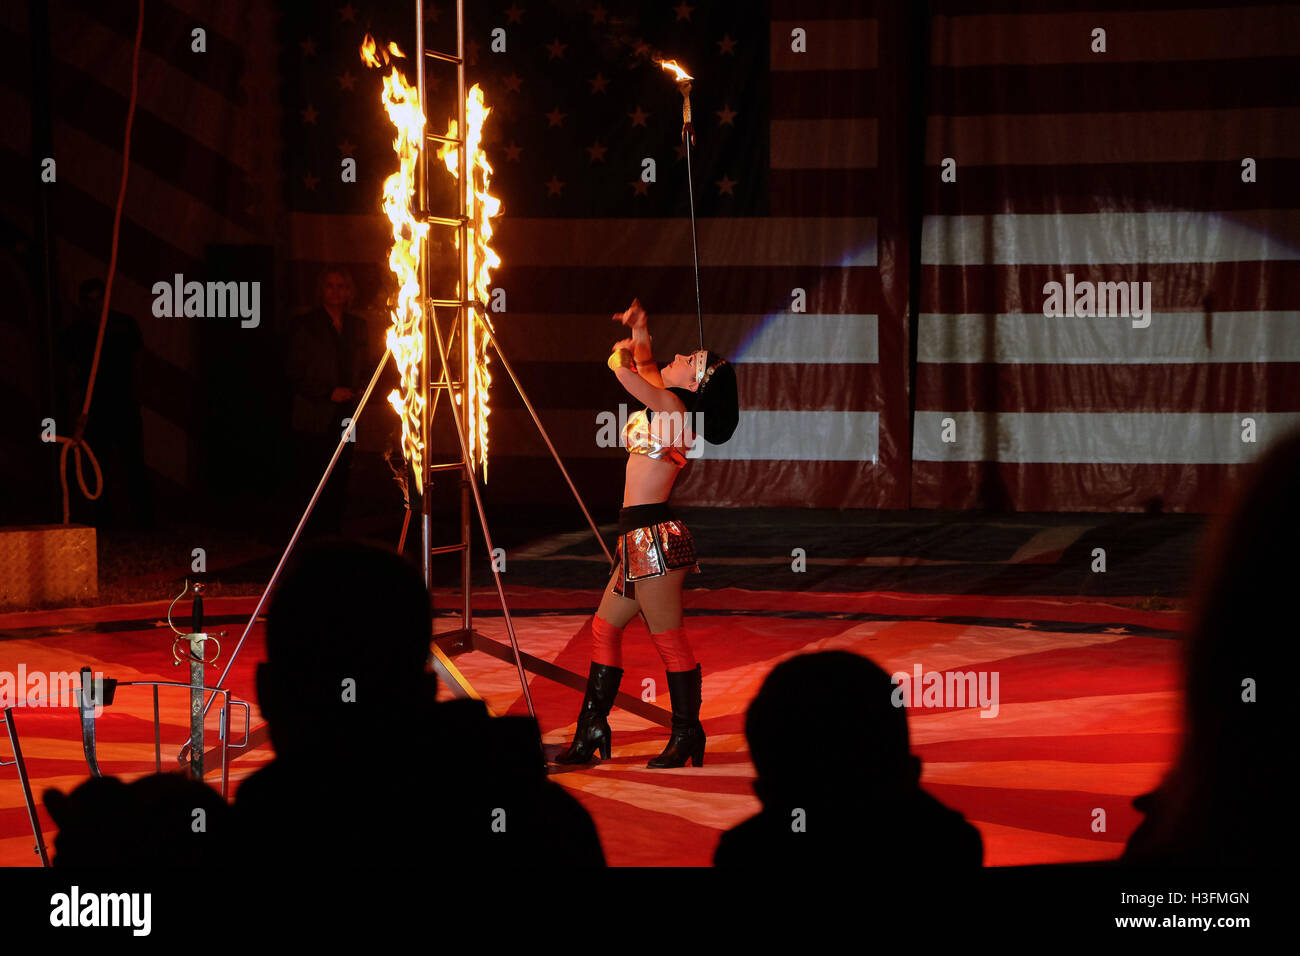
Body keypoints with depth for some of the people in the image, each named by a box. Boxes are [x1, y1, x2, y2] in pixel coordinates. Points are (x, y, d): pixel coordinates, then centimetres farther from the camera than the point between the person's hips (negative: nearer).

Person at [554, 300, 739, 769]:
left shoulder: (671, 405, -13)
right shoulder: (664, 404, 13)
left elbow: (624, 370, -20)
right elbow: (642, 368, 32)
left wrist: (623, 355, 1)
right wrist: (639, 330, 19)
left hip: (654, 535, -10)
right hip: (638, 536, 10)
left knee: (668, 638, -4)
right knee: (605, 627, 14)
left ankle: (687, 735, 2)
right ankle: (591, 733, 19)